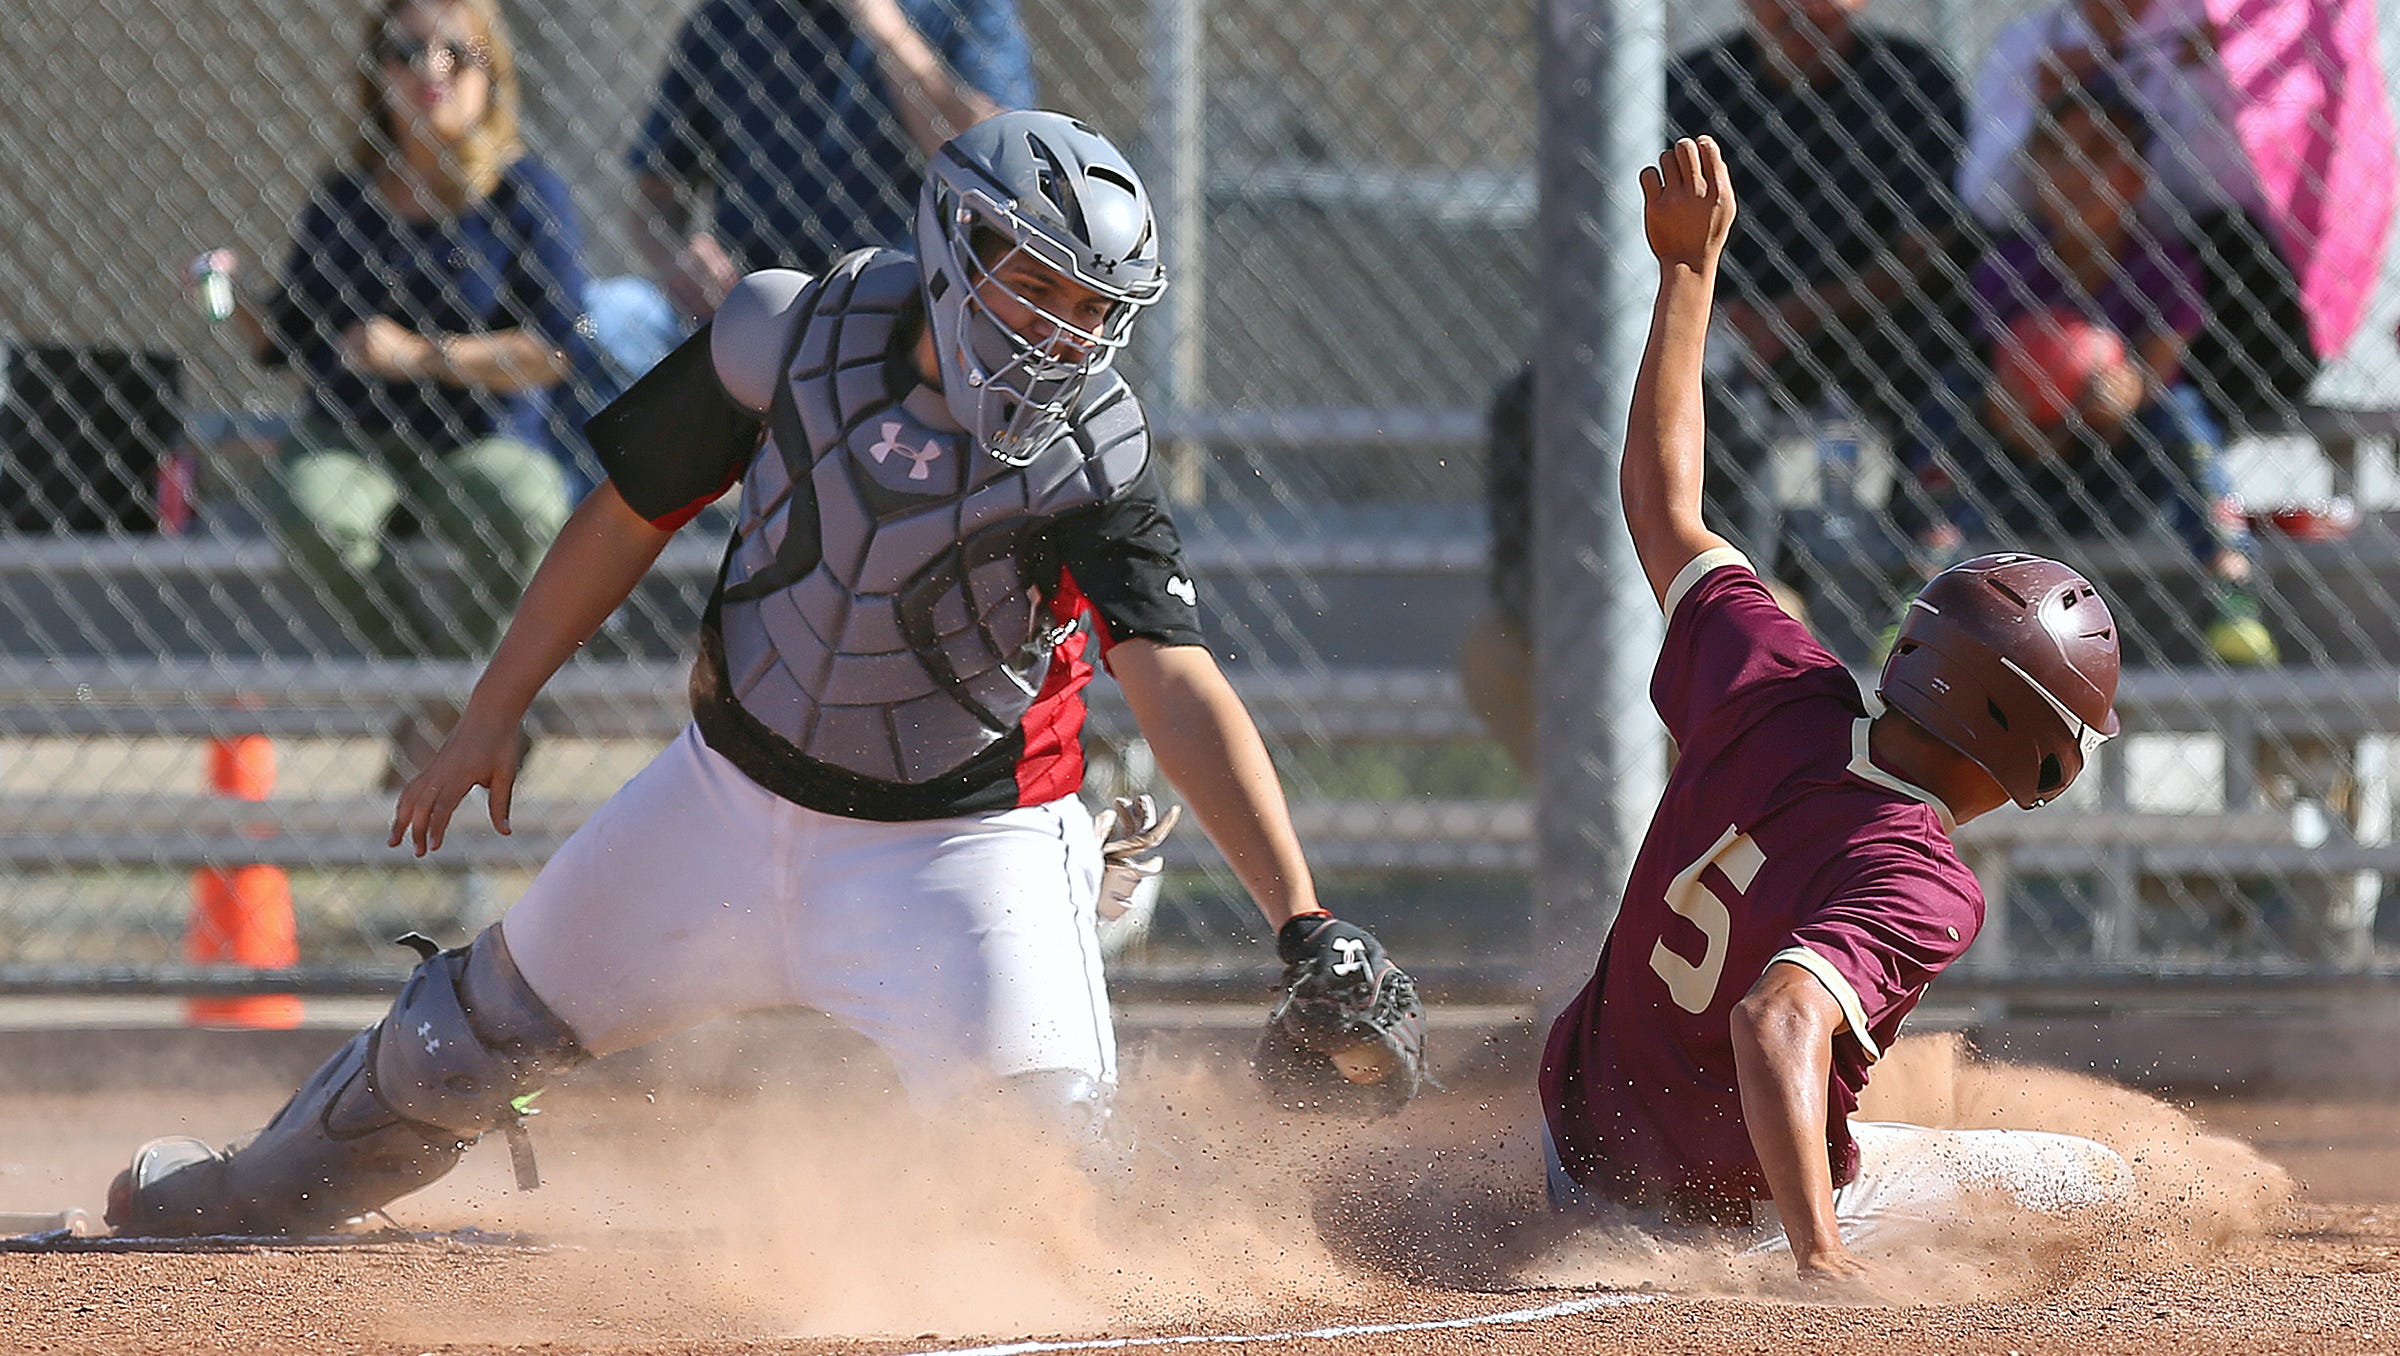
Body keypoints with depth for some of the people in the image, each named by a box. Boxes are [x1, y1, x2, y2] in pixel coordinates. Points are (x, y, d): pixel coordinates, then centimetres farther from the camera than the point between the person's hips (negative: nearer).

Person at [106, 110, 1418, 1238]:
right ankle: (257, 1191, 43)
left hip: (955, 850, -3)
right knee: (486, 1023, 18)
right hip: (733, 789, 3)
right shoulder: (795, 335, -15)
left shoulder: (1088, 457, -23)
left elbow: (1179, 687, -33)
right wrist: (489, 718, 6)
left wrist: (1302, 918, -44)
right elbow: (630, 515, 0)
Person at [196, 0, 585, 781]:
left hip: (481, 445, -2)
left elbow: (556, 348, -9)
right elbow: (289, 341, 14)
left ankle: (440, 708, -10)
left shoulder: (526, 195, -1)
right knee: (312, 512, -34)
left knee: (526, 511, -38)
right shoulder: (343, 197, 10)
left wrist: (420, 355, -18)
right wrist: (235, 301, -7)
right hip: (346, 440, 2)